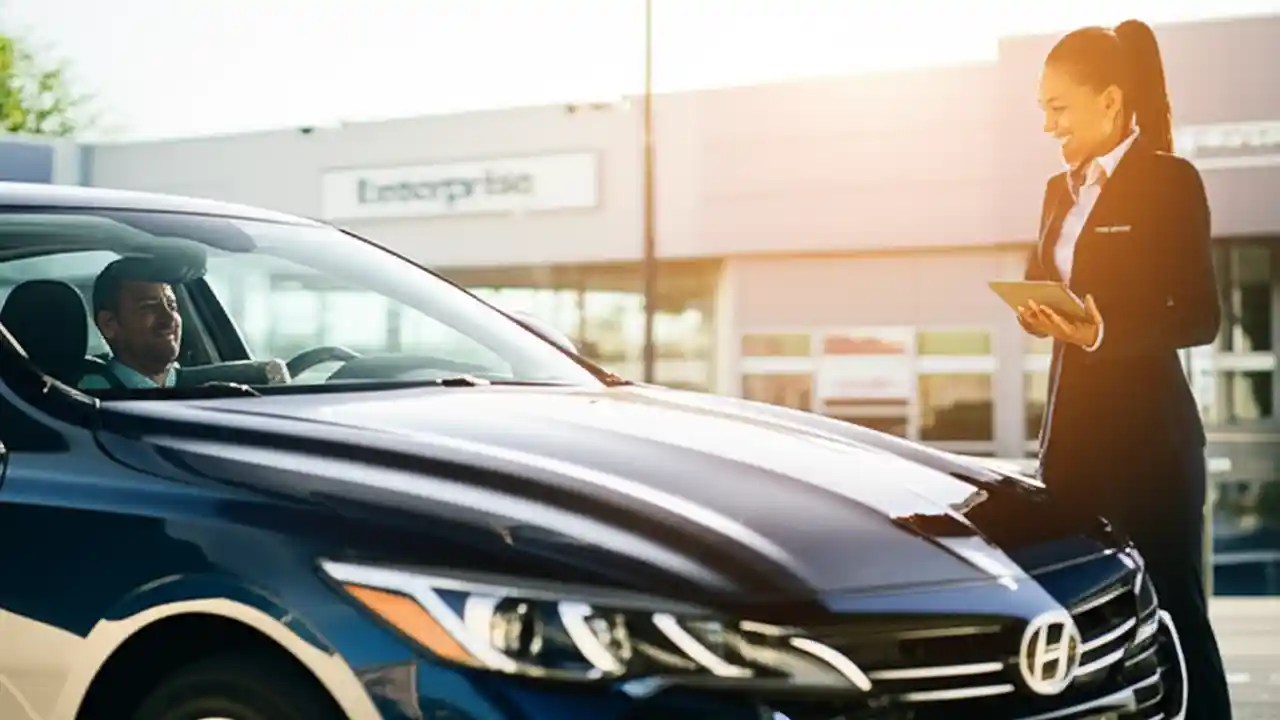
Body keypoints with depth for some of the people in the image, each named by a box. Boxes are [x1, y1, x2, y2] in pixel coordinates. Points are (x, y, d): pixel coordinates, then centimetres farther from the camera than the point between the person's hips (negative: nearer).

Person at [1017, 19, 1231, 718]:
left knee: (1169, 608, -2)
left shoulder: (1170, 180, -6)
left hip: (1146, 429, -7)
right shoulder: (1062, 188, 15)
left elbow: (1200, 318, -10)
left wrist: (1102, 334, -24)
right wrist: (1040, 315, -3)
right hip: (1075, 425, 7)